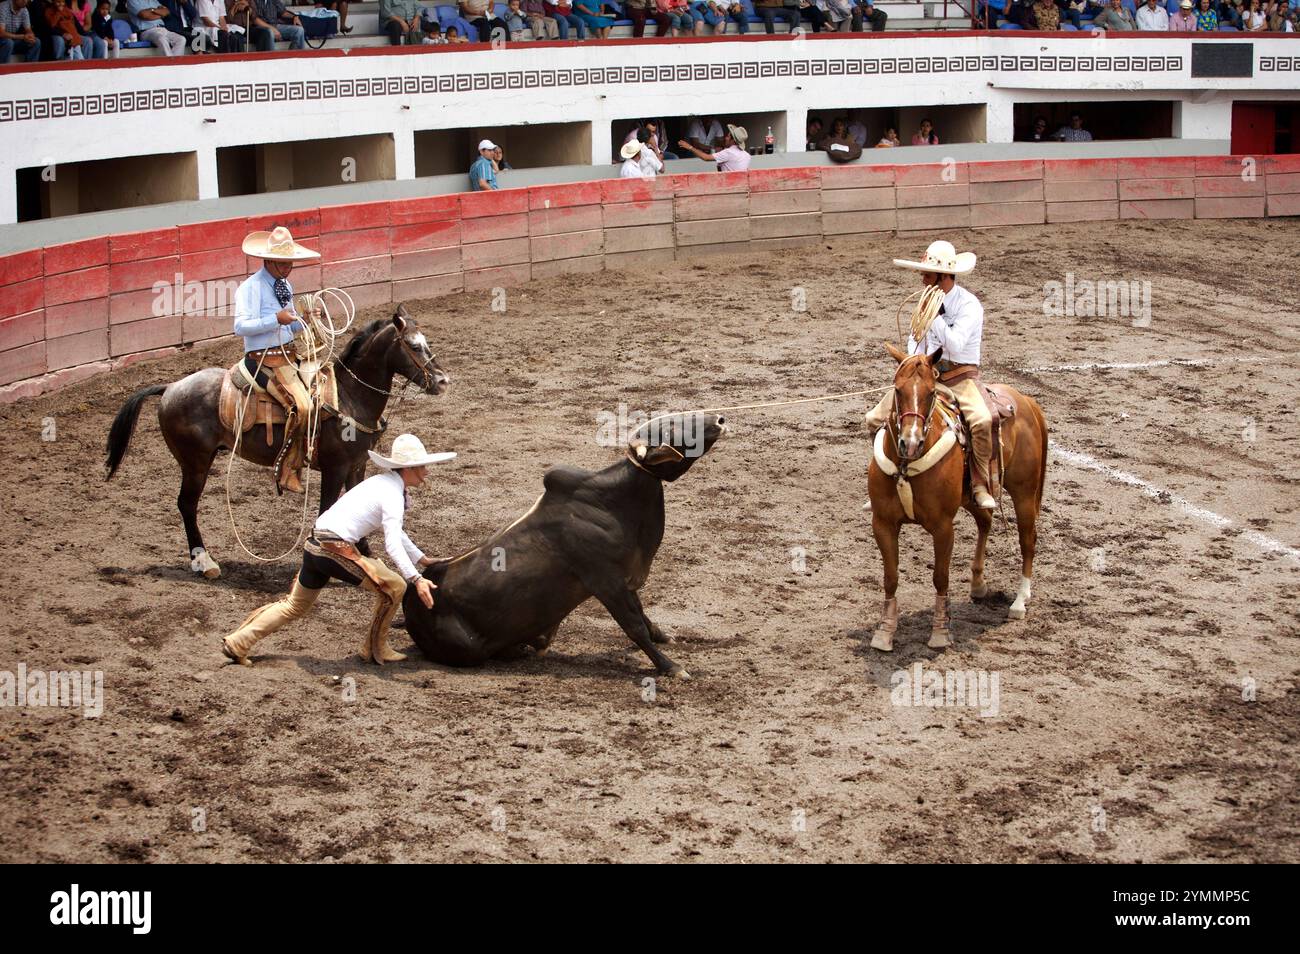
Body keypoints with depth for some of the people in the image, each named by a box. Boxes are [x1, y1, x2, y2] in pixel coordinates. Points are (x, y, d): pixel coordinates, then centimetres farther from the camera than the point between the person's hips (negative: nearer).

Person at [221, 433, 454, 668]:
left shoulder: (381, 483, 17)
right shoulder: (392, 495, -12)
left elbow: (393, 530, 30)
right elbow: (392, 545, -25)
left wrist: (421, 559, 33)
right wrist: (416, 579, -33)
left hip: (314, 545, 10)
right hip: (336, 549, -10)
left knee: (295, 606, 23)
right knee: (394, 586, -2)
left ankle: (237, 643, 22)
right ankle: (375, 650, 10)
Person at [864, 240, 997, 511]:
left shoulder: (969, 305, -13)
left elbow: (955, 347, -25)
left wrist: (934, 315, -23)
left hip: (959, 378, -6)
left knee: (982, 421, -35)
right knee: (875, 419, -5)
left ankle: (981, 485, -17)